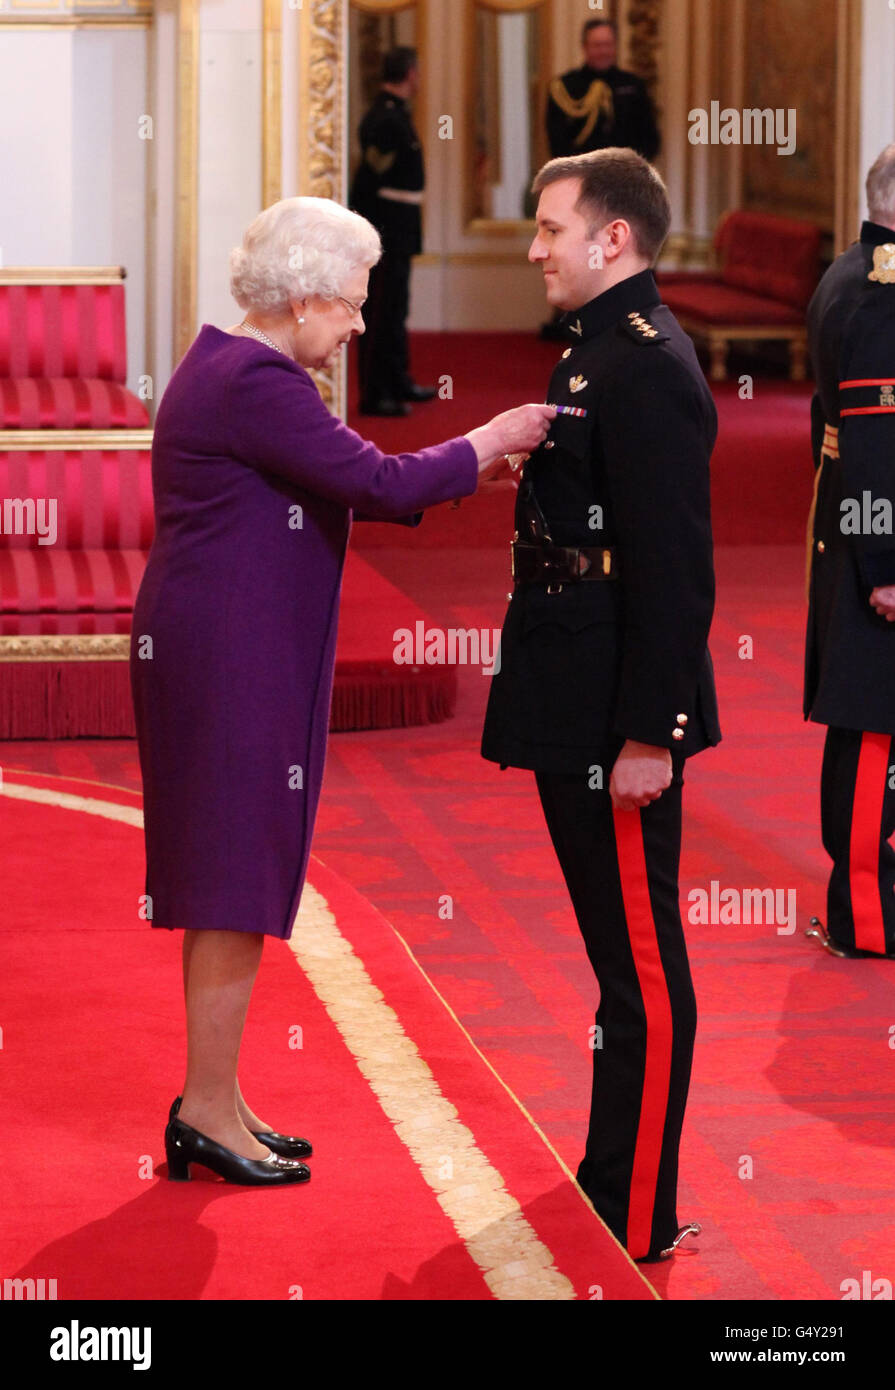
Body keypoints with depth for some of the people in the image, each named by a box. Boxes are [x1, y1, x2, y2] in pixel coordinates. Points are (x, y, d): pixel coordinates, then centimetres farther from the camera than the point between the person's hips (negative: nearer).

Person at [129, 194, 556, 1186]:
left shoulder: (228, 367, 15)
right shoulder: (255, 385, -18)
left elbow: (337, 486, 19)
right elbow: (383, 486, -22)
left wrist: (456, 470, 11)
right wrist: (490, 441, -10)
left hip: (218, 655, 11)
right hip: (232, 663, -11)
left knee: (231, 888, 14)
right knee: (237, 885, -4)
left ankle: (214, 1103, 20)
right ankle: (209, 1113, 2)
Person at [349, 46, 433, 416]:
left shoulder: (392, 114, 13)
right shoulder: (387, 119, -19)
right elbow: (369, 179, -21)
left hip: (396, 235, 10)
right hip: (385, 232, -10)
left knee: (394, 309, 18)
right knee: (381, 312, -5)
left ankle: (399, 384, 29)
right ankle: (374, 395, -1)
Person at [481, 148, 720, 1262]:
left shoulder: (646, 368, -18)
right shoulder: (599, 353, 14)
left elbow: (673, 568, -22)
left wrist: (647, 737, -22)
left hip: (617, 726, -10)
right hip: (576, 715, 10)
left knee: (641, 964, -3)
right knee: (620, 953, 18)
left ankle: (638, 1223, 3)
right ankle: (611, 1181, 29)